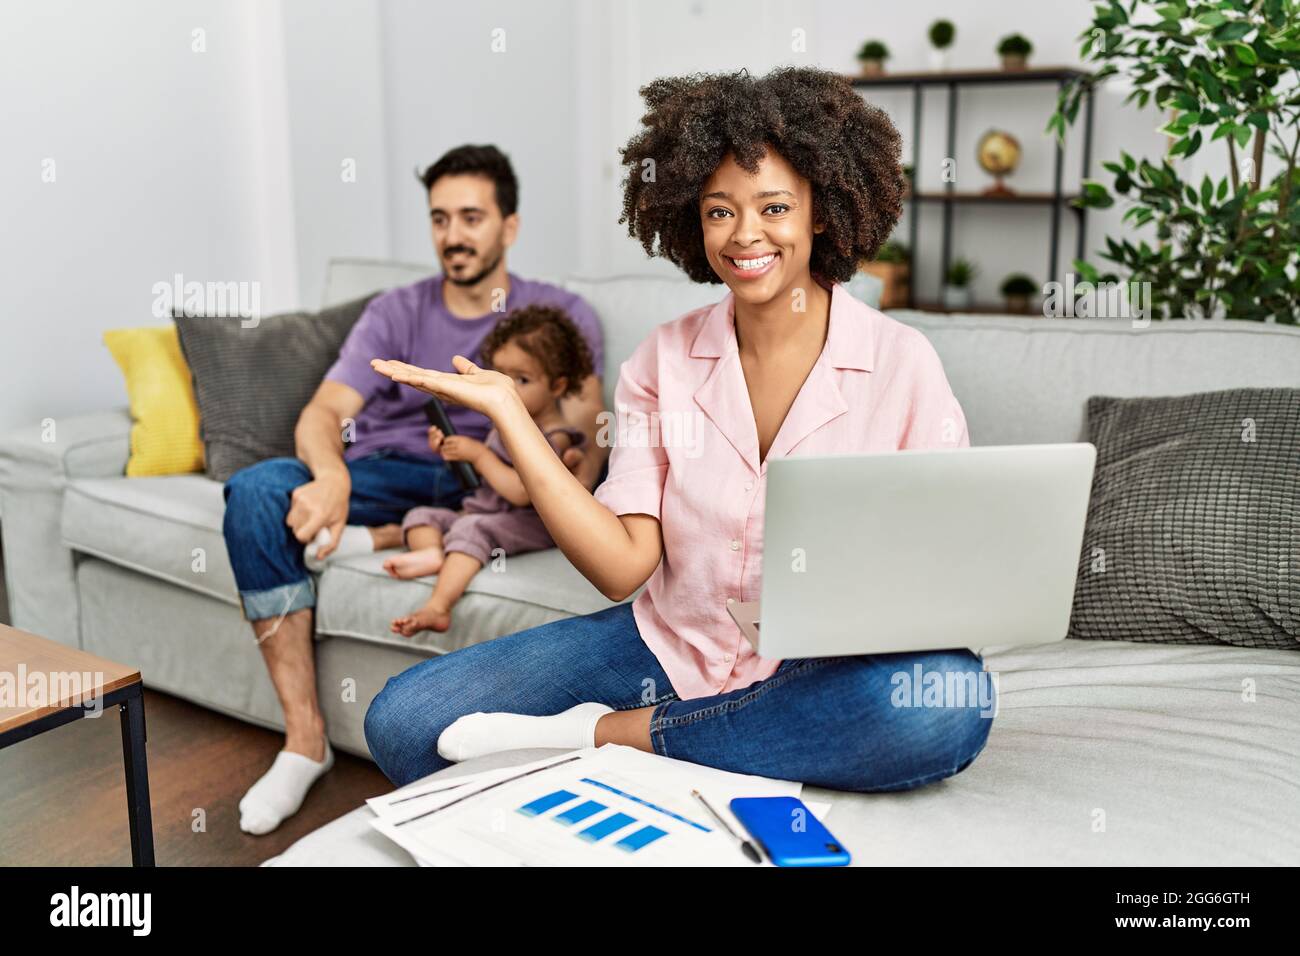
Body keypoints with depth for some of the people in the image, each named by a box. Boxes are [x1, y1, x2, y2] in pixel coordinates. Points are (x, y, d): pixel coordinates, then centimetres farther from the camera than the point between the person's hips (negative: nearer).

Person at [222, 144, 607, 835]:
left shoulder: (560, 315, 8)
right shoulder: (396, 313, 11)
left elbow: (585, 427, -6)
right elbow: (323, 412, -4)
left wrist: (576, 473, -32)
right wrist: (332, 477, -29)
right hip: (386, 473, 2)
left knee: (587, 473, -32)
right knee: (256, 490, -27)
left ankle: (386, 539, -27)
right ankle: (305, 739, -26)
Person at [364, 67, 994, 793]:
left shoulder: (901, 364, -8)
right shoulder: (665, 361, 0)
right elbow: (623, 565, -9)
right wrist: (507, 409, -13)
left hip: (836, 669, -1)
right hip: (669, 645, 2)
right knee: (403, 720, -12)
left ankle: (604, 734, -21)